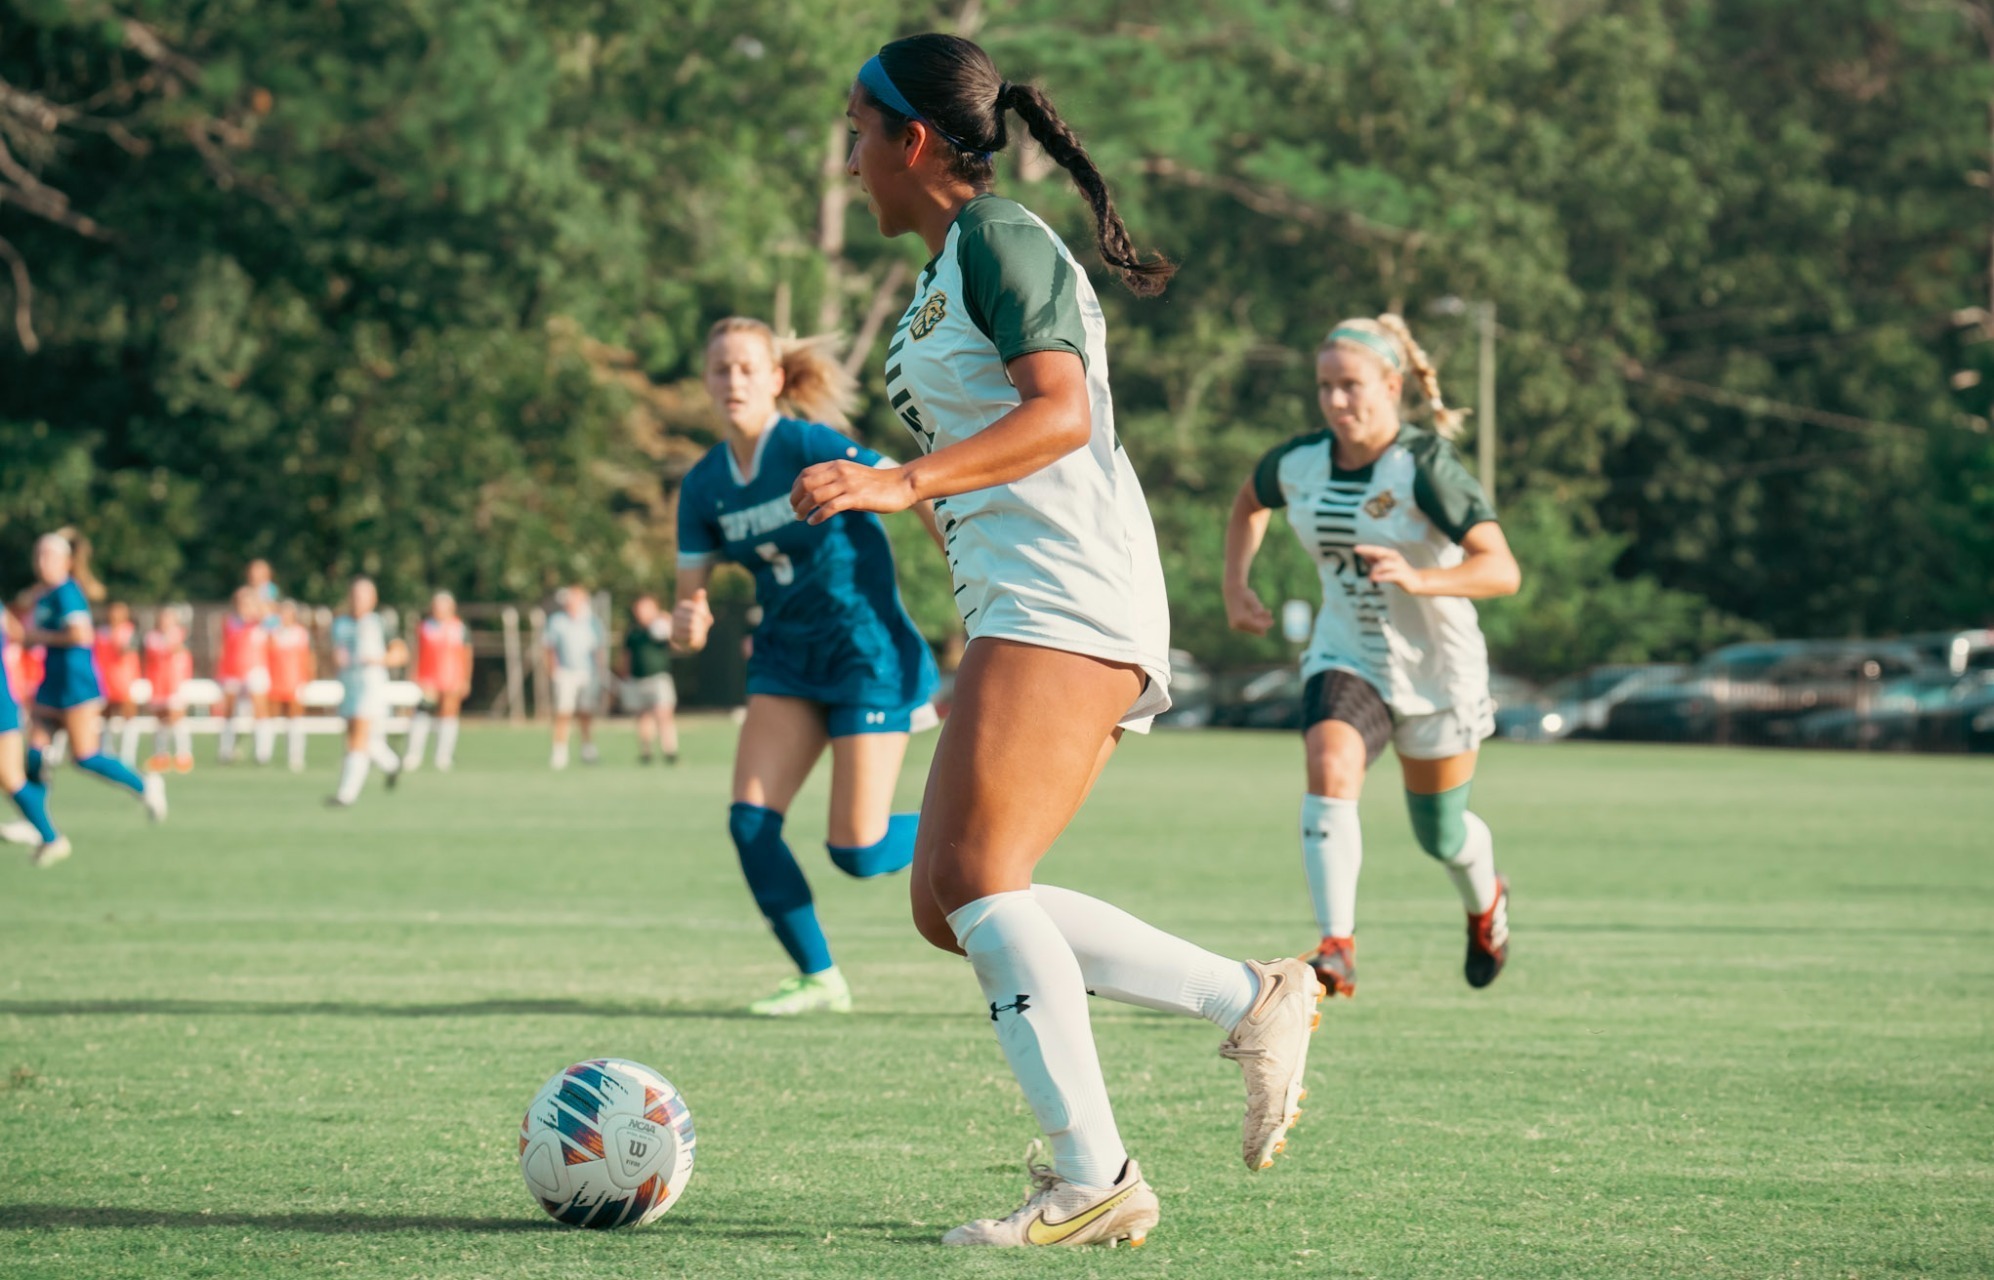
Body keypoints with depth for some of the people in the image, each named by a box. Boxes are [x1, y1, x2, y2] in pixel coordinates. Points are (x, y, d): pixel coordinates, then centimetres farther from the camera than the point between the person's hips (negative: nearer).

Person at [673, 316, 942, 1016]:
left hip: (869, 653, -6)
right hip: (786, 661, 6)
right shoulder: (704, 485, 3)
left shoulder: (809, 445, -16)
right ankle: (818, 978, 1)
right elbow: (690, 598, 7)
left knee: (857, 851, -10)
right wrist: (687, 624, -18)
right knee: (749, 821, -12)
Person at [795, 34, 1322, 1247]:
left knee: (975, 879, -18)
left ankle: (1093, 1179, -20)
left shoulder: (1000, 239, -7)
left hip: (1065, 602, -10)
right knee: (949, 904, 2)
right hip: (1022, 612, 10)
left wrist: (901, 482, -30)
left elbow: (1062, 413, -20)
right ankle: (1252, 999, 2)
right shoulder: (950, 268, 24)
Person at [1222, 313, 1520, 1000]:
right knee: (1329, 769, -28)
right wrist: (1235, 585, 9)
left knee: (1441, 835, 14)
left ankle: (1486, 903, 51)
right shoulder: (1298, 462, -6)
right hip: (1346, 660, 3)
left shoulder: (1425, 466, -23)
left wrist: (1419, 580, -45)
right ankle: (1337, 950, -35)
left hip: (1437, 669, -3)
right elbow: (1249, 501, 20)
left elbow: (1502, 570, -30)